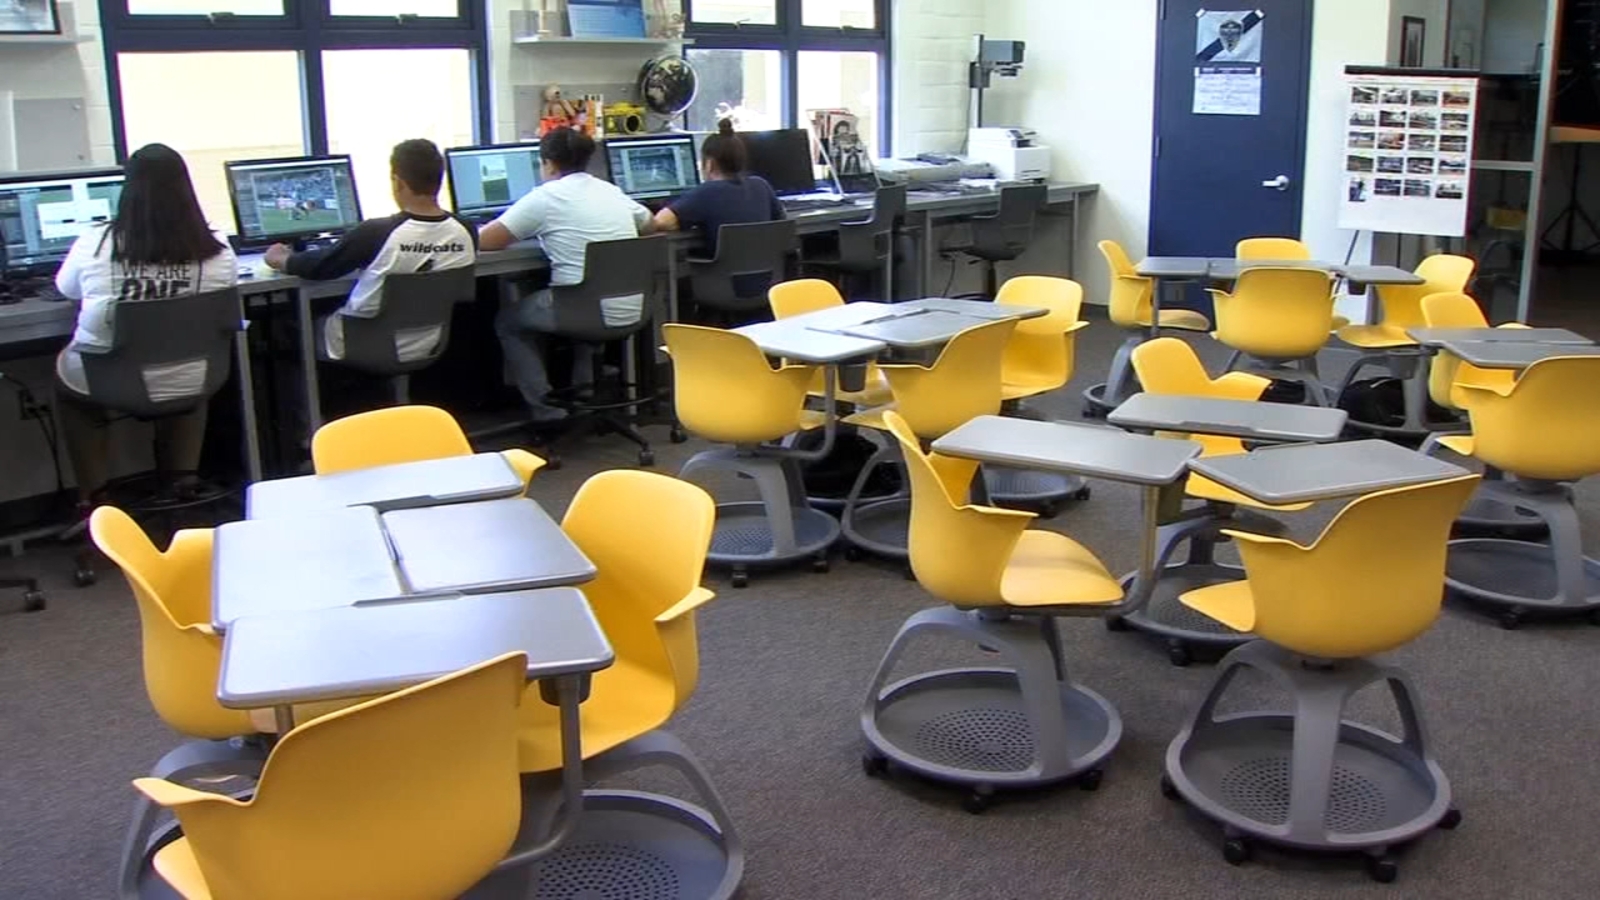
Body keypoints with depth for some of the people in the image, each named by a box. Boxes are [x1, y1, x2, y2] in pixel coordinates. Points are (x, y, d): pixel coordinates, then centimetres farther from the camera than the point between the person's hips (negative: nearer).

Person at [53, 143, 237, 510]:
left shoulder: (95, 242, -13)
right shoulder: (216, 250, -13)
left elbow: (66, 288, 9)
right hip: (185, 384, 1)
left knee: (66, 369, 33)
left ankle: (93, 496, 30)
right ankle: (184, 477, 32)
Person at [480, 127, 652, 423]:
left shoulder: (546, 197, -6)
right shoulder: (611, 190, 13)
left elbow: (484, 241, -6)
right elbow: (651, 226, 30)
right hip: (632, 312, 6)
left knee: (507, 321, 18)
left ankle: (547, 408, 10)